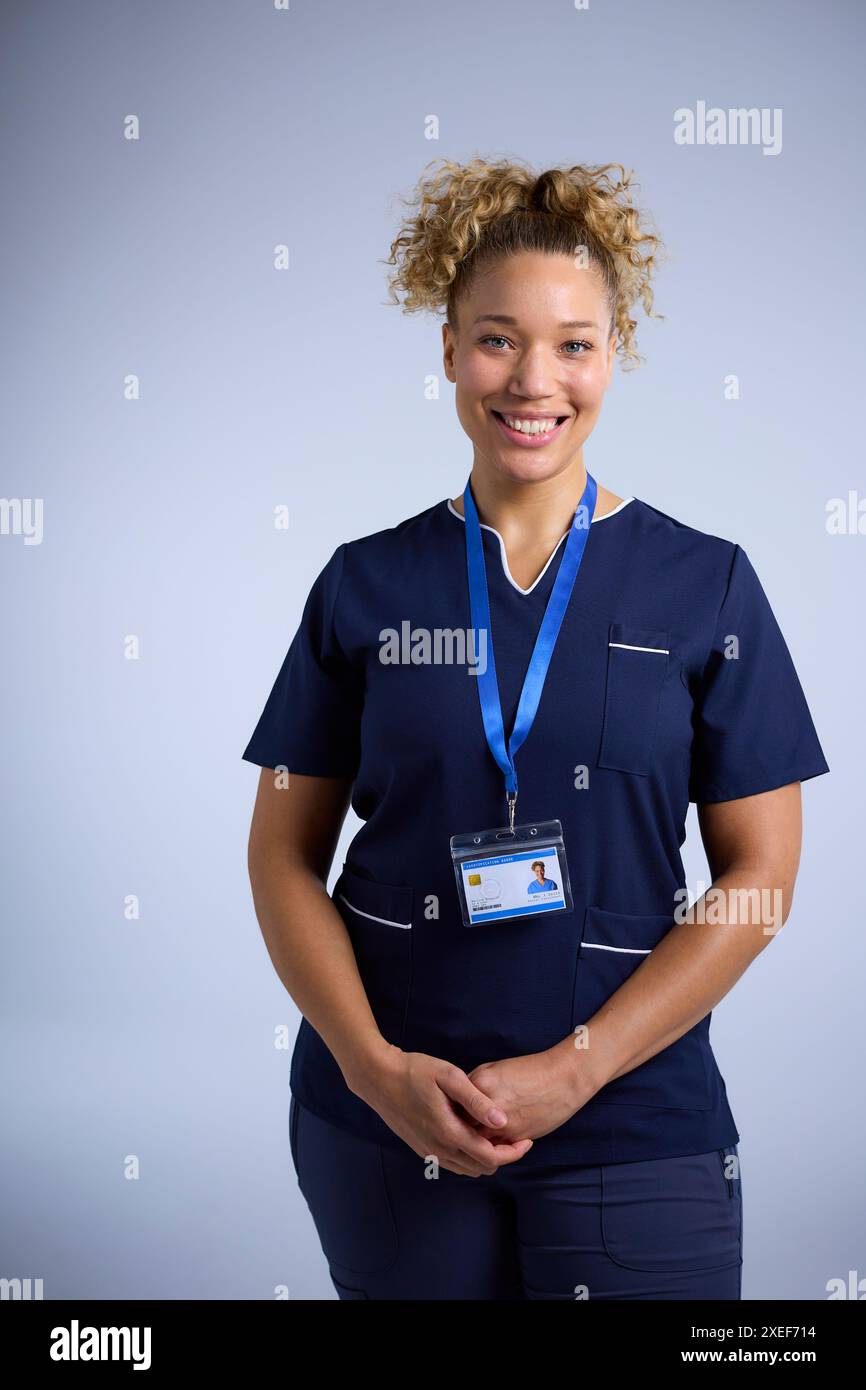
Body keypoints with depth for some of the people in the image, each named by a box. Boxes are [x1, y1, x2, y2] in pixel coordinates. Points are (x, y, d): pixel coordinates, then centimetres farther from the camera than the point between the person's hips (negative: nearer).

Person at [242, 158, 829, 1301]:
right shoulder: (367, 584, 1)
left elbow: (759, 873, -4)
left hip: (632, 1127, 0)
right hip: (381, 1120, 1)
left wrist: (574, 1067, -11)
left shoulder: (705, 584, -2)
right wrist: (375, 1066, -10)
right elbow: (285, 853, 3)